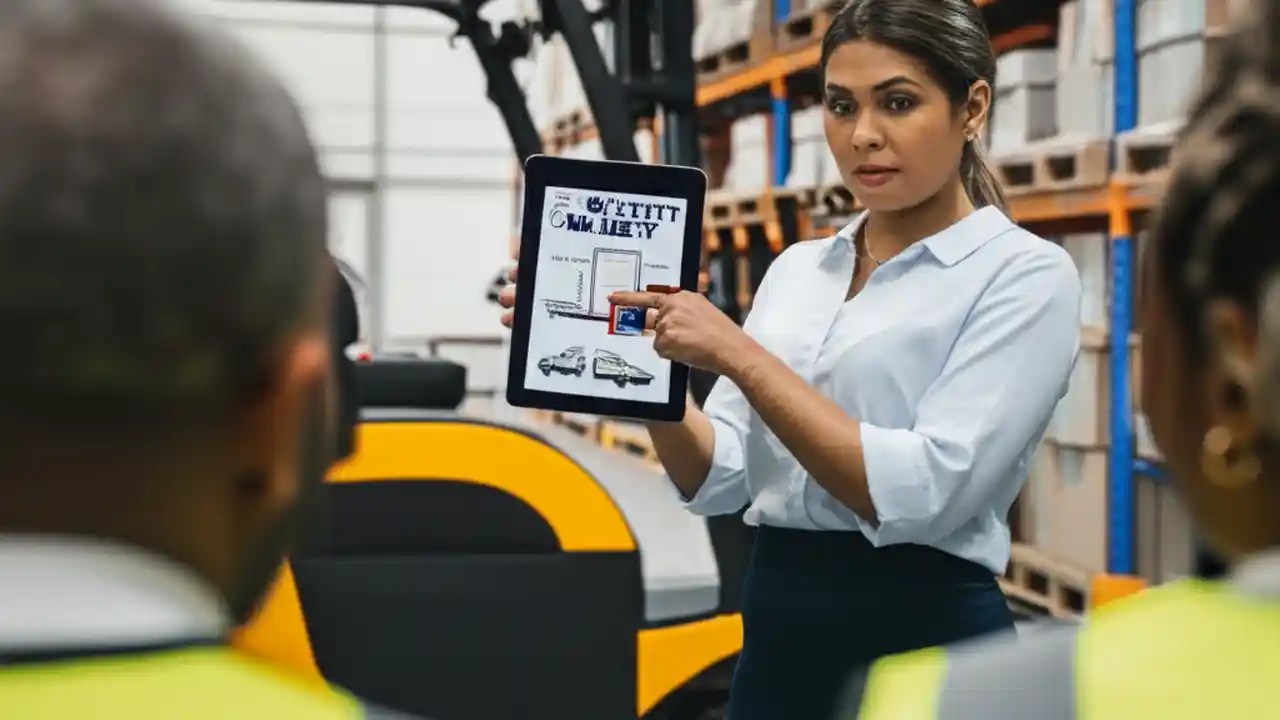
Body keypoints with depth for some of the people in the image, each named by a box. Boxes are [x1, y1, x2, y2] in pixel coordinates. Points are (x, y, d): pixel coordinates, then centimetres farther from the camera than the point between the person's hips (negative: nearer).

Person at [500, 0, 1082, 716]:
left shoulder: (1026, 273, -9)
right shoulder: (796, 268, 9)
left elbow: (923, 491, -20)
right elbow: (718, 477, 6)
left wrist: (738, 355, -20)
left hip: (923, 638, -5)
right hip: (777, 633, 5)